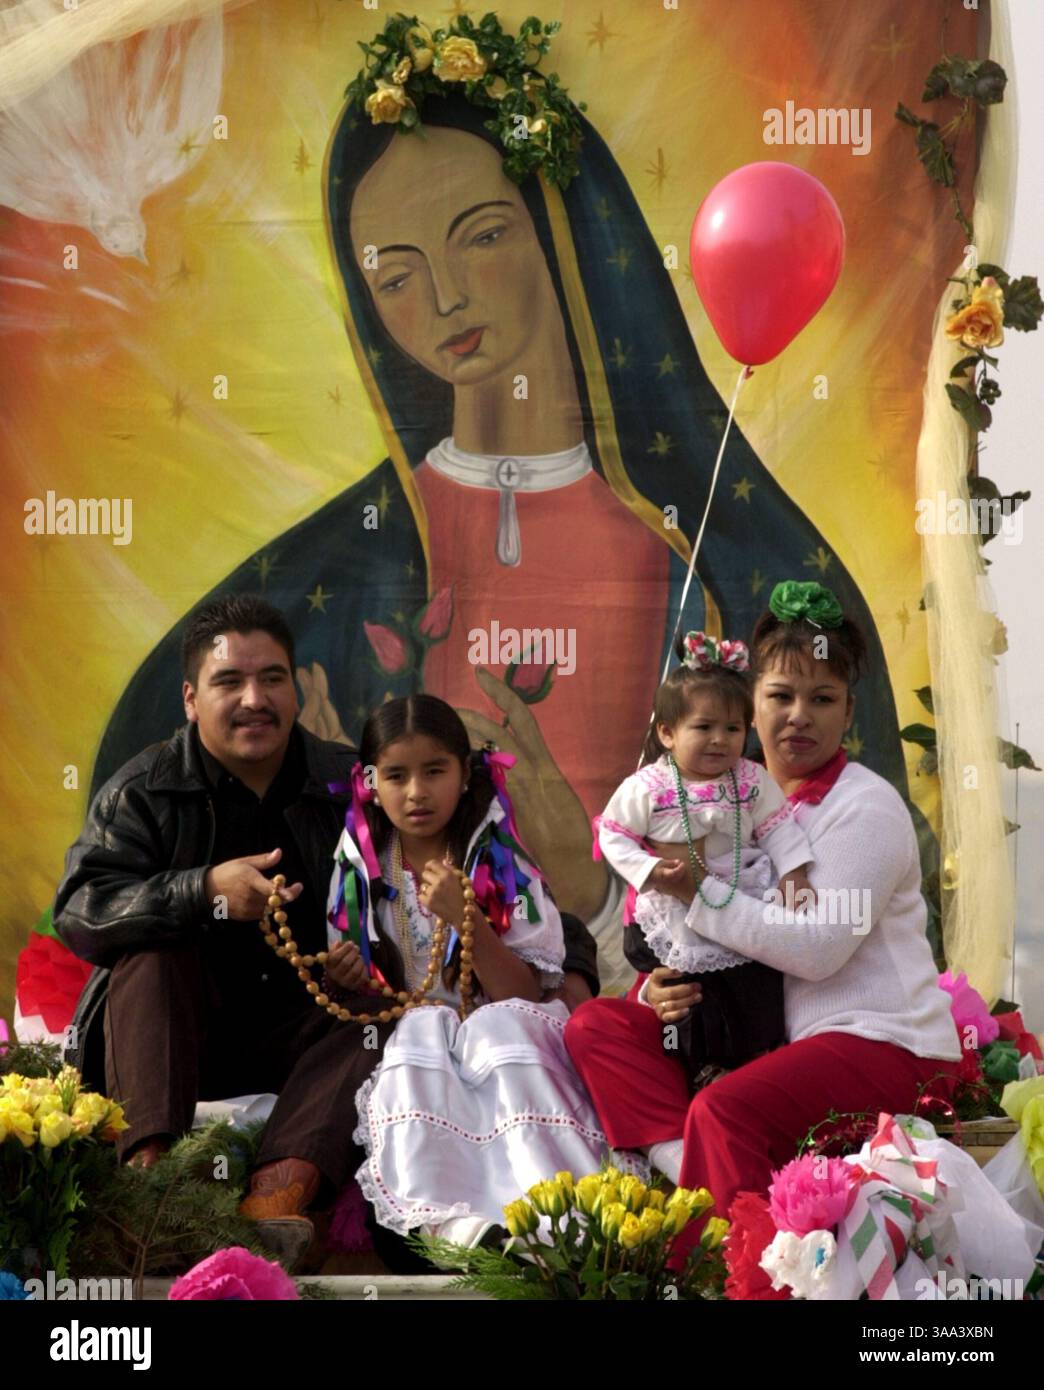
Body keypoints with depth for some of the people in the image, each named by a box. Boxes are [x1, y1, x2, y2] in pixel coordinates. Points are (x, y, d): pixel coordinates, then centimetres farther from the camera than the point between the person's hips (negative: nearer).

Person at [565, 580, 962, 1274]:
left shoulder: (865, 807, -9)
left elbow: (818, 947, -20)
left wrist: (701, 892, -19)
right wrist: (660, 989, -7)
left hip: (886, 1043, -8)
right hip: (771, 1035, 8)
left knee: (723, 1110, -34)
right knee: (595, 1025, -4)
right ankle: (692, 1173, -20)